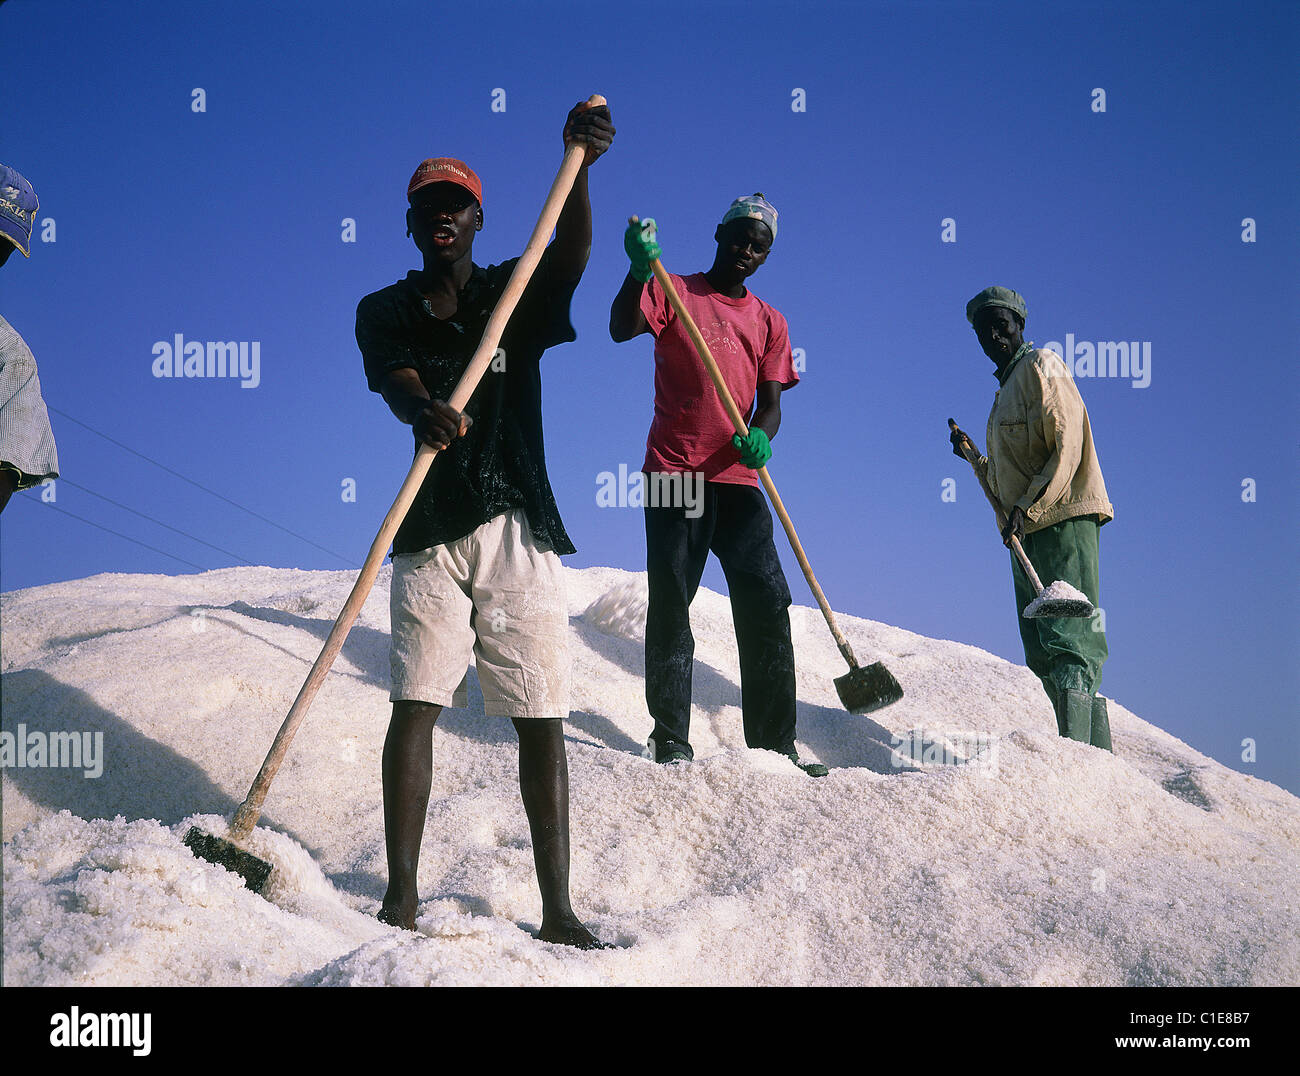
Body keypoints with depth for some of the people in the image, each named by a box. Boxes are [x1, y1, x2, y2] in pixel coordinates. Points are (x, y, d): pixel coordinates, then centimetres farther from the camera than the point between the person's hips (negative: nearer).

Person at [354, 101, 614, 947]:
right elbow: (397, 386, -11)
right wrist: (427, 416, -35)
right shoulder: (384, 313, 9)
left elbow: (570, 256, -13)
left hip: (518, 532, 0)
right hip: (430, 532, 1)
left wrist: (579, 167, -30)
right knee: (415, 703, -7)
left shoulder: (517, 294, 8)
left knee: (542, 718, -2)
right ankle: (401, 896, -2)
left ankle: (557, 909, 1)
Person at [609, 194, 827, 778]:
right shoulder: (673, 292, 8)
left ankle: (775, 746, 0)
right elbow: (622, 328, -12)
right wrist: (639, 270, -30)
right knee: (671, 604, -5)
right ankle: (671, 738, 2)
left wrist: (760, 436, -14)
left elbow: (770, 403, 8)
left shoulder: (769, 322, 18)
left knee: (766, 605, -4)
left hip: (738, 478, 3)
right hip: (675, 472, -3)